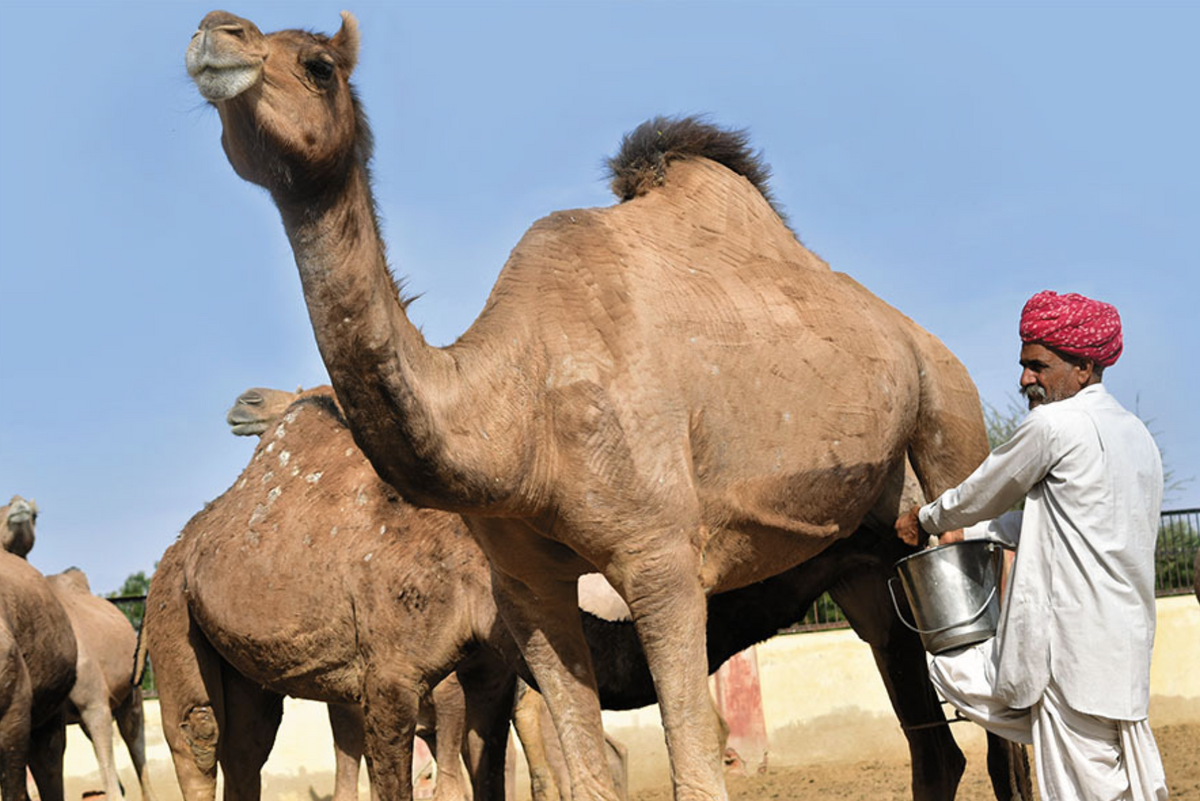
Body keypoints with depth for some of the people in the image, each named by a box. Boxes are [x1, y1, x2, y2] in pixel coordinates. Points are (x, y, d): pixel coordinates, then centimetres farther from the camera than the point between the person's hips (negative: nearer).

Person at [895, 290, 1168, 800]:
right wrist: (962, 534, 30)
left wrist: (923, 522, 20)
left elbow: (978, 498, 1)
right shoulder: (1137, 435, 16)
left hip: (1078, 658, -9)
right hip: (1125, 652, 9)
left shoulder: (1054, 424, -11)